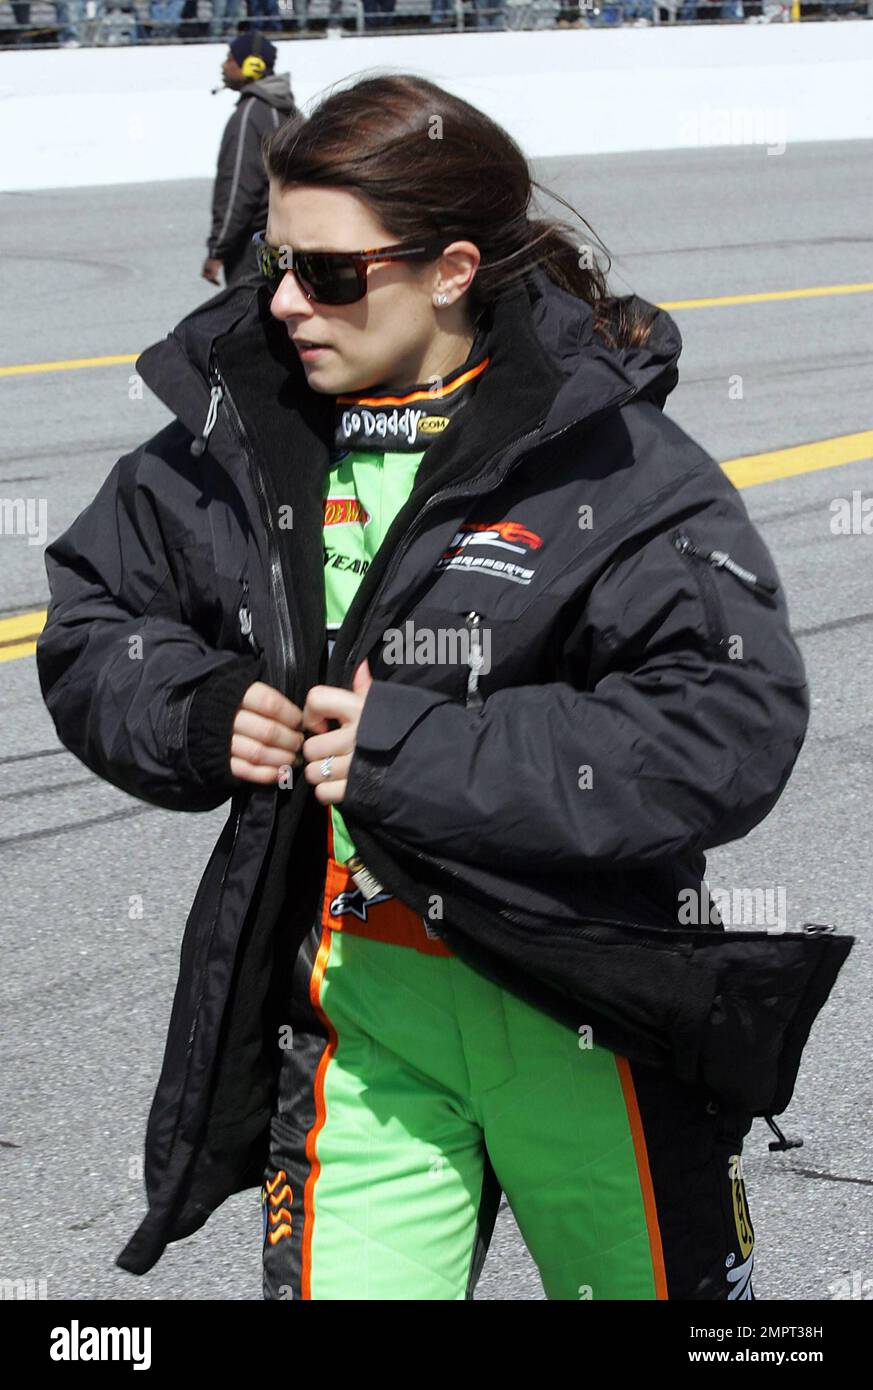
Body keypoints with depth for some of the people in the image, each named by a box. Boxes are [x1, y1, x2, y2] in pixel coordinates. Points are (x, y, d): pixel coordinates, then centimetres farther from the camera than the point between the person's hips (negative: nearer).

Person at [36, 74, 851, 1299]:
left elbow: (732, 730, -24)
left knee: (655, 1280, 16)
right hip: (352, 1002, 3)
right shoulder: (239, 432, 1)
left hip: (581, 1012, -3)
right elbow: (89, 629, 14)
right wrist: (200, 712, -9)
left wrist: (415, 754, -25)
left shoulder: (609, 457, -14)